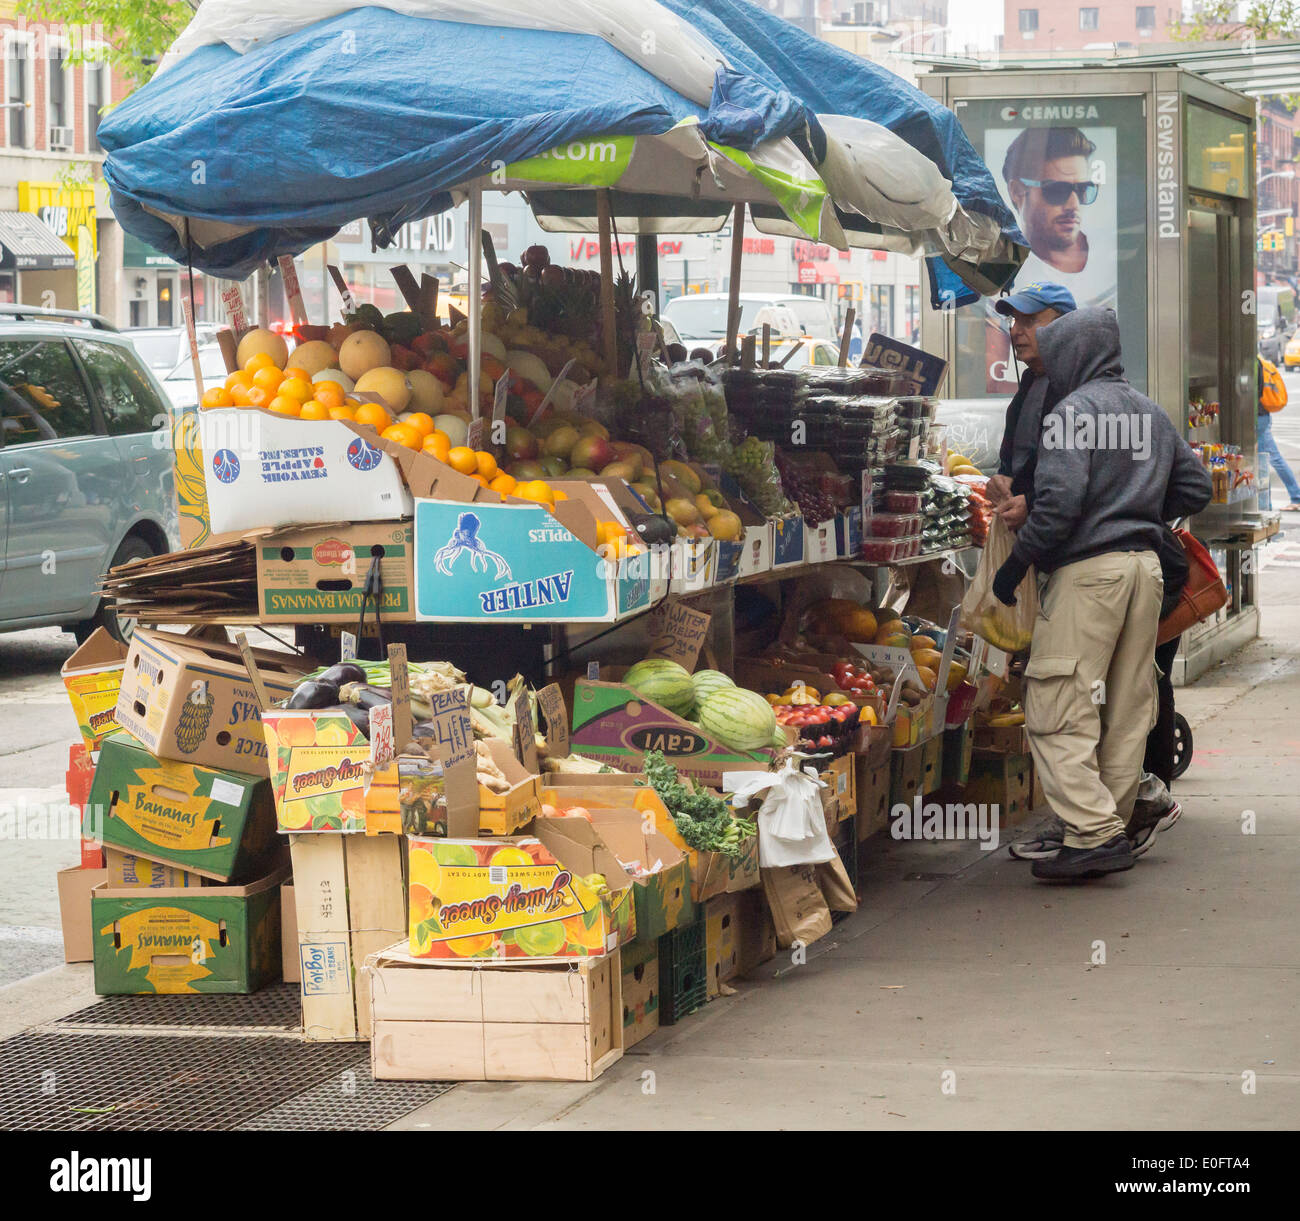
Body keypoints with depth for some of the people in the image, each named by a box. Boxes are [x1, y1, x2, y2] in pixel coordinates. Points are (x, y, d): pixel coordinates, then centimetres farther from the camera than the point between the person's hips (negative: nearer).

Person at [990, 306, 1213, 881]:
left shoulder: (1072, 412, -9)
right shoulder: (1151, 414, 16)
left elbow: (1059, 499, -19)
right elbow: (1195, 488, 20)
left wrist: (1016, 564, -10)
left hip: (1086, 570, -8)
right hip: (1145, 565, 8)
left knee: (1058, 709, -7)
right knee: (1127, 709, 13)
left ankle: (1094, 834, -16)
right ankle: (1112, 828, 18)